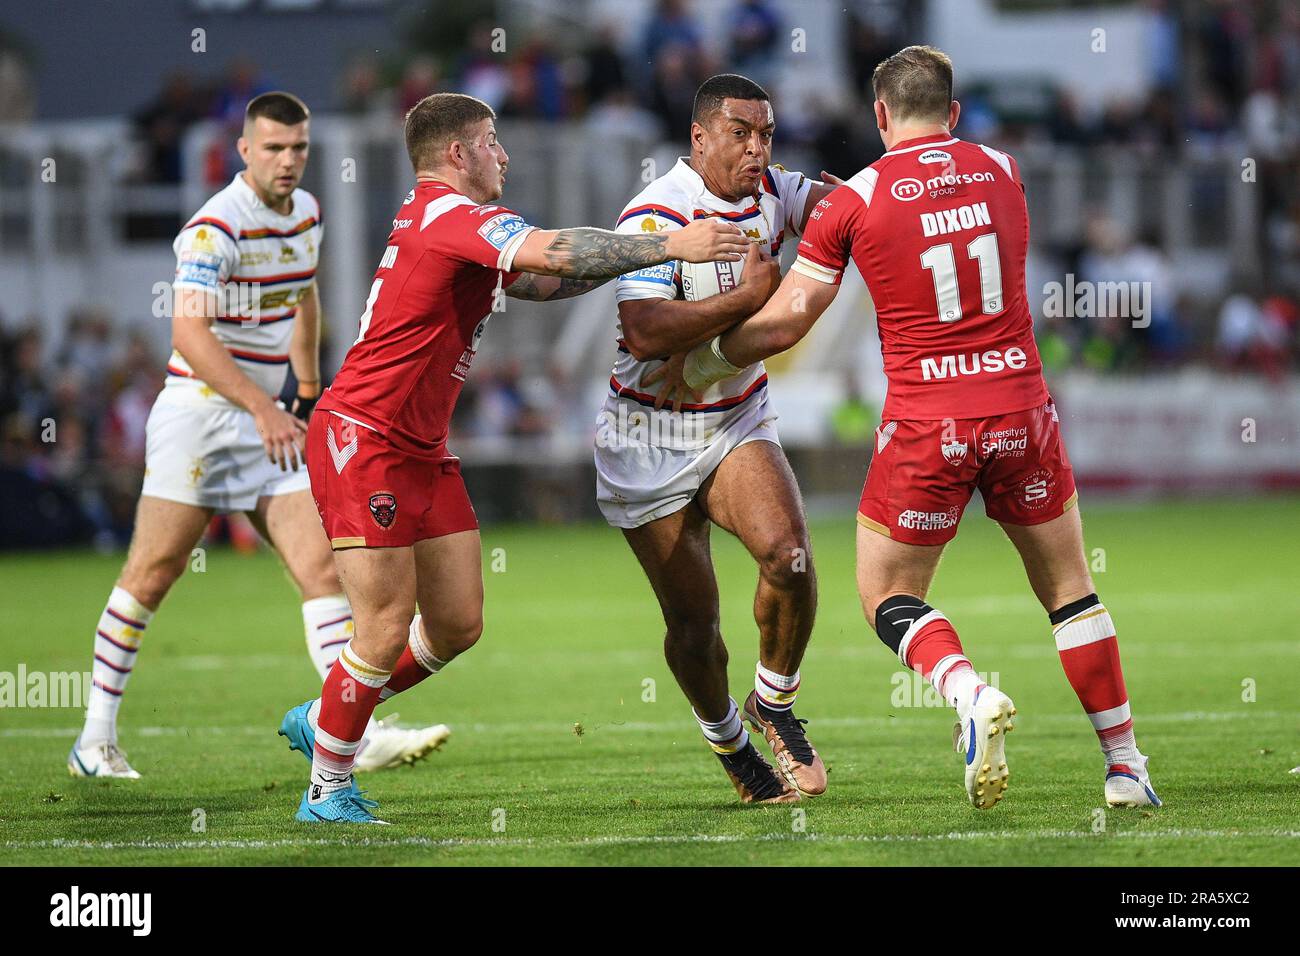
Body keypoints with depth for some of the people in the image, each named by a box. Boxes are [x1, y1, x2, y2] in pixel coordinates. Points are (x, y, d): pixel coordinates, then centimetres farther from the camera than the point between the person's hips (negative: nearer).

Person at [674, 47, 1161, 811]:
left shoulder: (852, 201, -4)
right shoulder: (1004, 171, 6)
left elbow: (785, 322, -2)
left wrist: (712, 359, 17)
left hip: (924, 430, -3)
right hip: (1021, 410, 3)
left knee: (889, 599, 12)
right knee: (1070, 589, 16)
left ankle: (970, 693, -16)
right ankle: (1126, 764, 14)